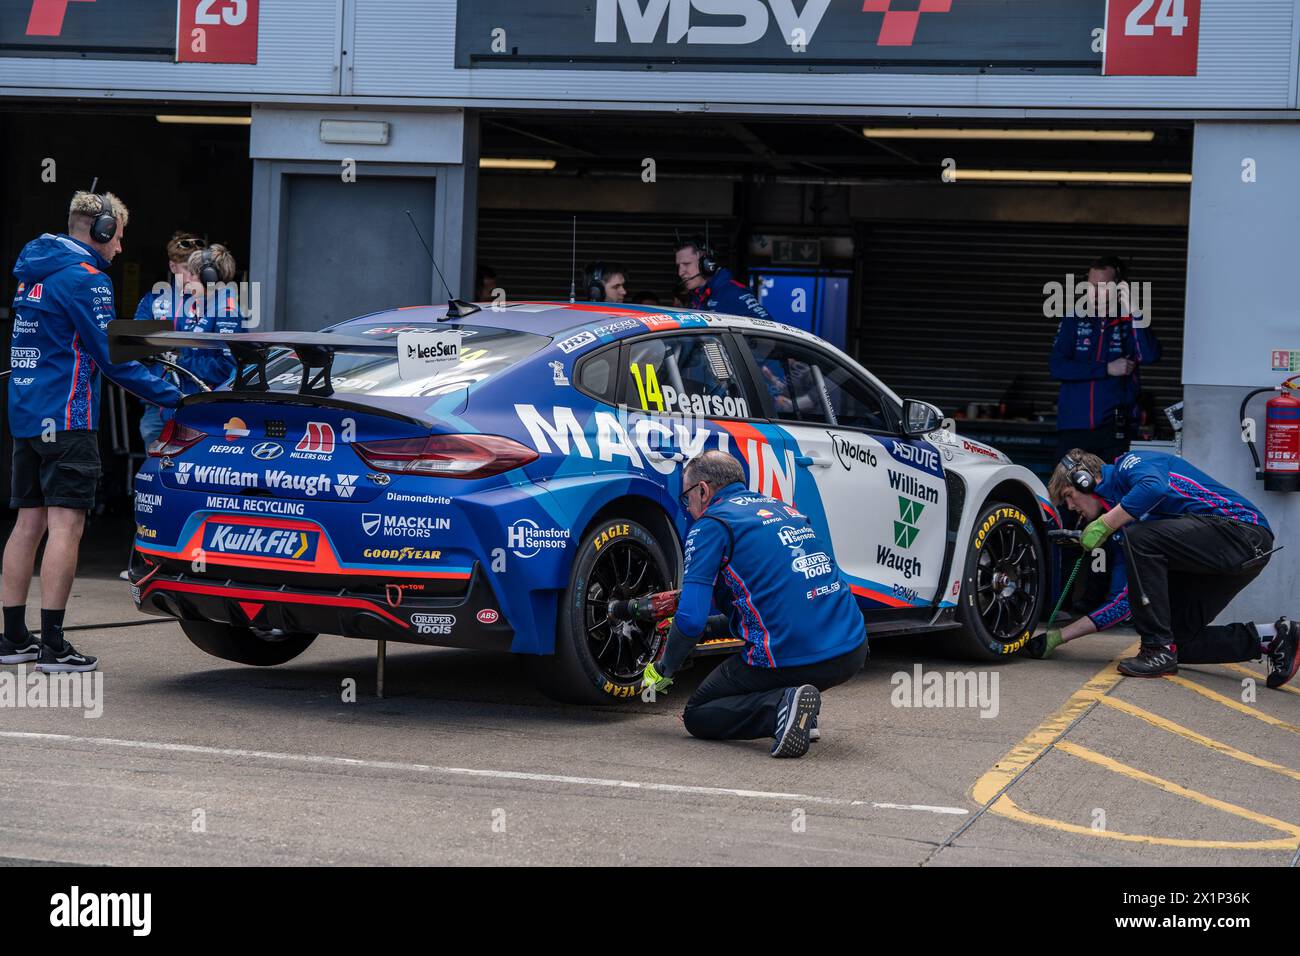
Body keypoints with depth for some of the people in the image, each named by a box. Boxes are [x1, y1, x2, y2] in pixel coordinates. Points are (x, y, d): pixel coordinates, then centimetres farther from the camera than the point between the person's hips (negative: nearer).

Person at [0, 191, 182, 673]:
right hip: (66, 416, -9)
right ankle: (53, 645, -10)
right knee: (66, 523, -8)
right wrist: (171, 395, -7)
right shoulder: (85, 277, -11)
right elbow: (112, 356, -14)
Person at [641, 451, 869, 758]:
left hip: (789, 658, -7)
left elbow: (691, 620, -8)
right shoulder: (783, 509, 22)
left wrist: (663, 670, 10)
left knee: (698, 716, 15)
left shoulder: (710, 525, -1)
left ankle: (780, 706, -13)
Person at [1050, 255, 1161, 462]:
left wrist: (1133, 312, -18)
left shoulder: (1129, 323, 4)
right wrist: (1107, 369, -8)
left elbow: (1150, 356, -15)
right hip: (1072, 427, 2)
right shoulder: (1075, 319, 8)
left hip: (1113, 428, -2)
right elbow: (1057, 367, -2)